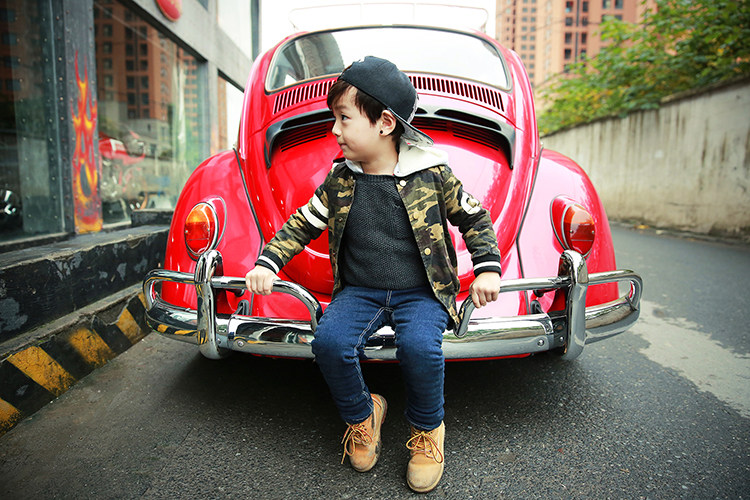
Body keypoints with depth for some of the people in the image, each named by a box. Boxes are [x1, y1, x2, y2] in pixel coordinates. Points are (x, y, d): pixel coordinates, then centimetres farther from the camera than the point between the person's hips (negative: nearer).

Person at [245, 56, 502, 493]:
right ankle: (362, 415, 9)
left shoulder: (433, 174, -4)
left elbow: (475, 219, 7)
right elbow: (302, 226, 12)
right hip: (359, 291, 3)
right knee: (329, 341, -24)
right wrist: (267, 263, 1)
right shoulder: (339, 181, 3)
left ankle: (428, 429, 3)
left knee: (419, 346, -31)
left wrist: (487, 268, -3)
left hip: (422, 292, -2)